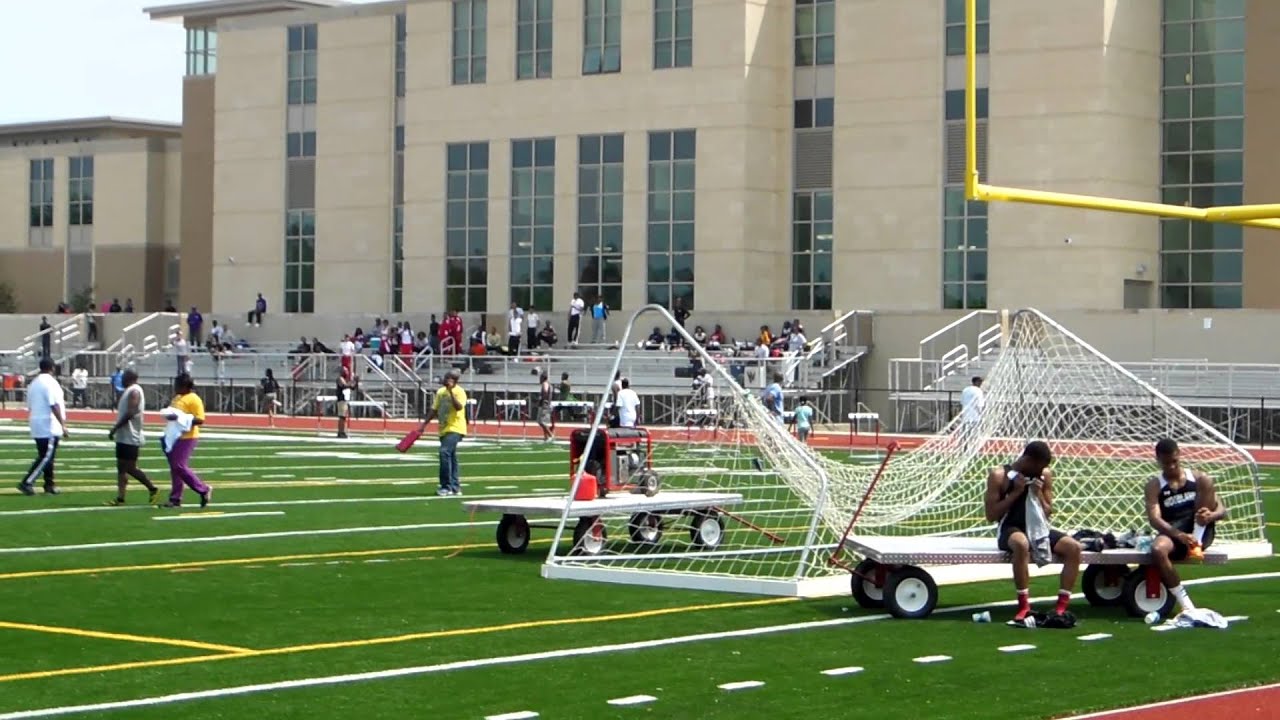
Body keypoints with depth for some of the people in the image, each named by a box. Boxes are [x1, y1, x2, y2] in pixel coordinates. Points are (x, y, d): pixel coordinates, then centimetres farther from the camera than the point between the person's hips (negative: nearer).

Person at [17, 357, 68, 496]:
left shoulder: (33, 384, 13)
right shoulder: (50, 383, -13)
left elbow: (30, 406, 17)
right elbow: (54, 406, -19)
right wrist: (63, 426, -19)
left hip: (36, 426, 9)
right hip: (49, 426, -9)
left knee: (45, 457, 15)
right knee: (46, 457, -6)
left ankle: (49, 485, 19)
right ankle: (27, 483, -12)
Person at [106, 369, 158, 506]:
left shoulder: (134, 391, -14)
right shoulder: (130, 391, 17)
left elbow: (130, 413, -23)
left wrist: (115, 428, -20)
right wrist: (116, 429, 16)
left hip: (130, 438, -10)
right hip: (123, 437, 10)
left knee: (130, 468, -7)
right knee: (121, 467, 8)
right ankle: (120, 498, 8)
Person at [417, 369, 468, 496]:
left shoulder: (459, 392, -10)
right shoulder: (440, 392, 13)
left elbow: (459, 407, -27)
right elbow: (434, 409, 19)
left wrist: (451, 391, -29)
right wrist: (424, 424, 14)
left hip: (455, 429, -8)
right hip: (444, 429, 8)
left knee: (445, 452, -22)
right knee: (451, 457, 11)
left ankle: (446, 486, -20)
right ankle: (455, 488, 18)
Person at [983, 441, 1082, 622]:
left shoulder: (1045, 475, 6)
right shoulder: (999, 475, -7)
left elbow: (1048, 514, 11)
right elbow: (991, 515, -9)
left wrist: (1039, 495, -9)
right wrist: (1016, 492, -15)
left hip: (1037, 529, 5)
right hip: (1010, 530, -5)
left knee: (1074, 547, -19)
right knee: (1022, 544, -42)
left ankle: (1061, 607, -19)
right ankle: (1024, 606, -34)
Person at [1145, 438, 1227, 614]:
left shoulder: (1197, 478, 9)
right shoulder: (1154, 485, 4)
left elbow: (1222, 510, 4)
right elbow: (1154, 519, -11)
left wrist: (1211, 515, -24)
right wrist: (1179, 535, -30)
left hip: (1200, 532, 1)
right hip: (1173, 533, -1)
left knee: (1206, 483, -18)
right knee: (1157, 550, -38)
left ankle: (1197, 546, -21)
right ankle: (1185, 604, -30)